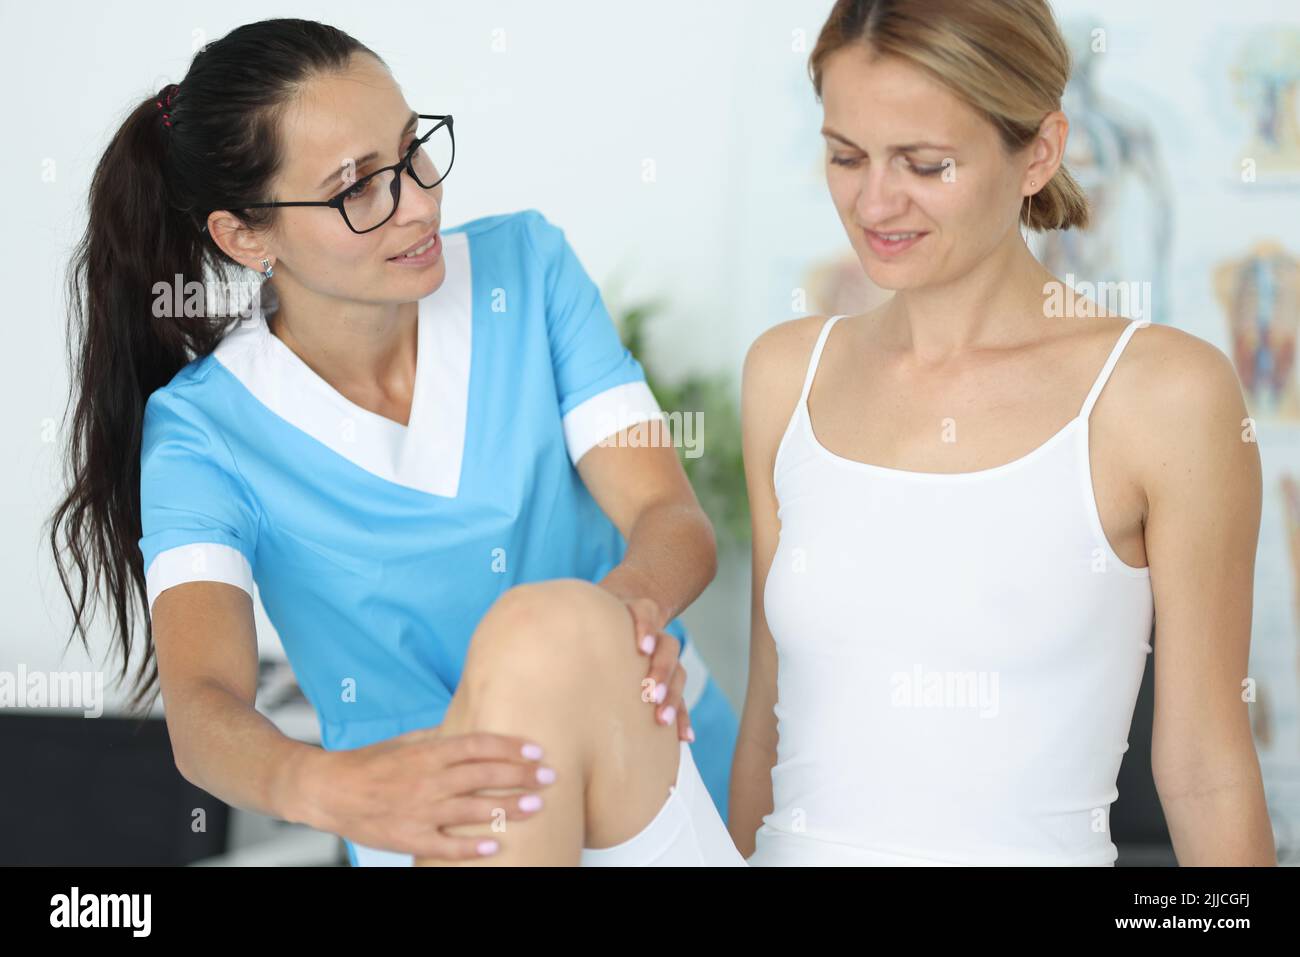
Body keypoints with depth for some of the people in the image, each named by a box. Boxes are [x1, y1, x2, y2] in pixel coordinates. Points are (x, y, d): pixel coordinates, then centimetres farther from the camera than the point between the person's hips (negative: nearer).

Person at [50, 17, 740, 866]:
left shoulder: (526, 264, 0)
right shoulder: (203, 431, -7)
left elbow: (673, 515, -8)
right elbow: (202, 707, -19)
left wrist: (631, 601, -31)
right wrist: (323, 786, -41)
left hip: (673, 782, 3)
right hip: (436, 838, -3)